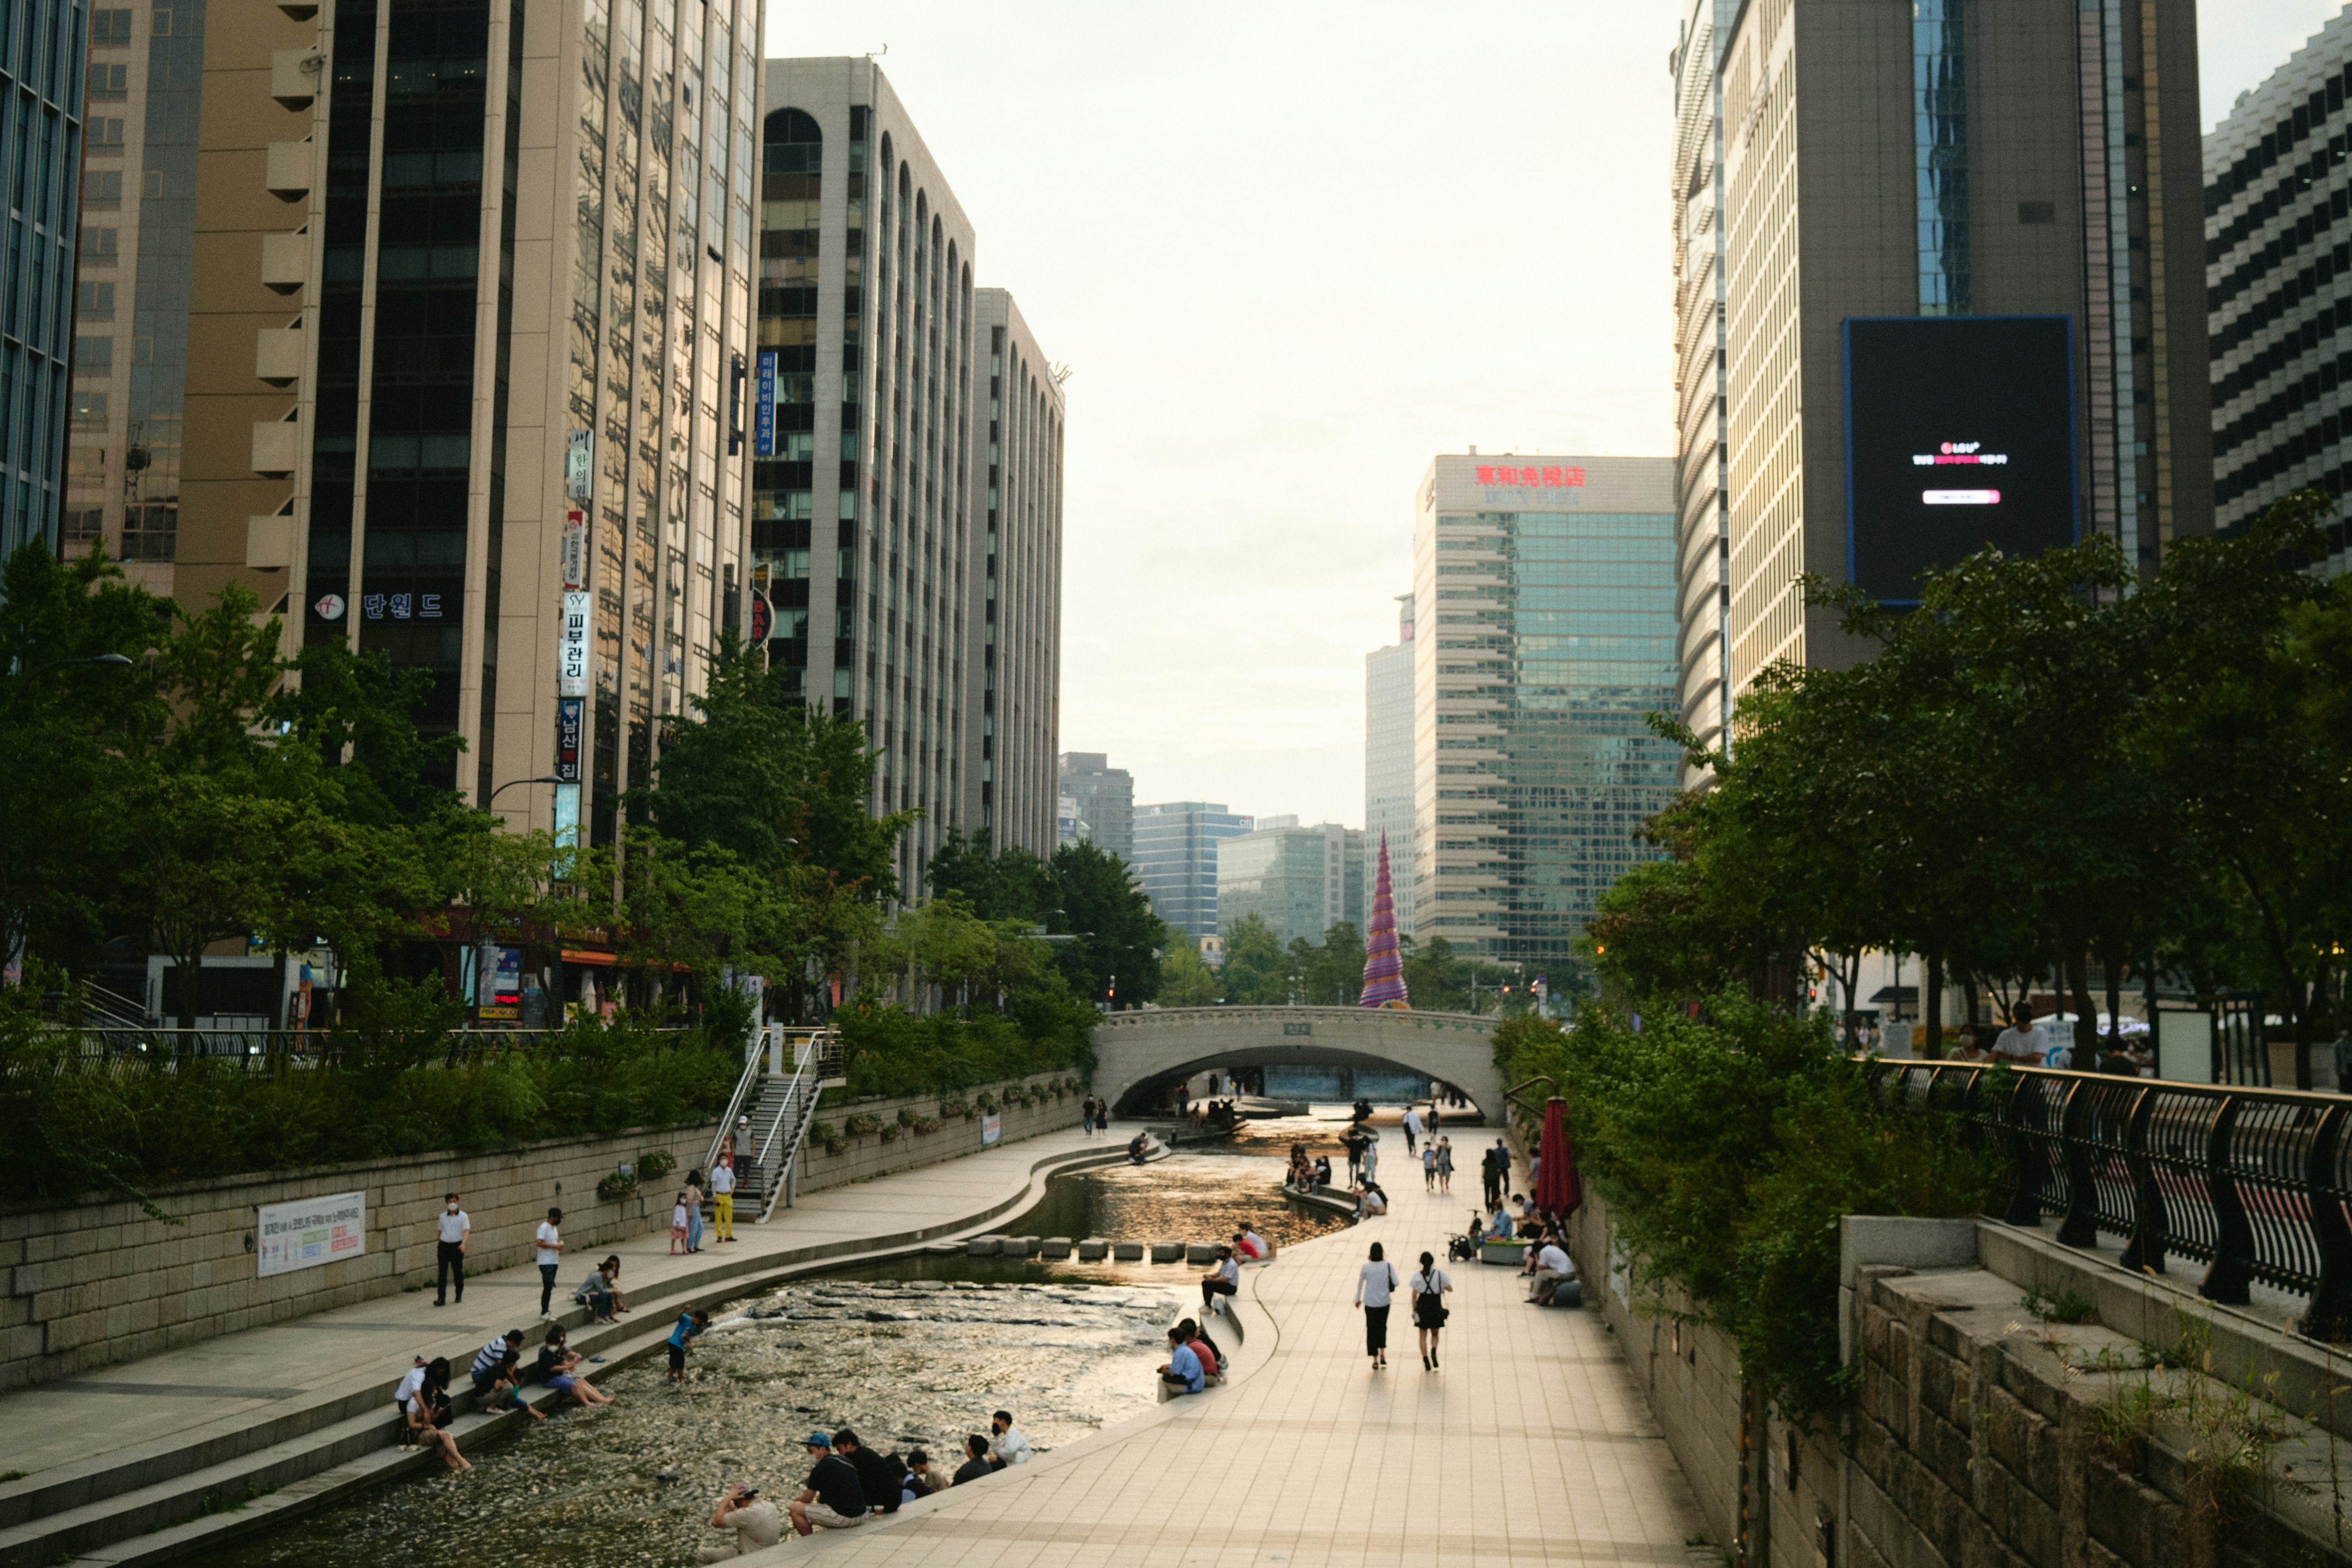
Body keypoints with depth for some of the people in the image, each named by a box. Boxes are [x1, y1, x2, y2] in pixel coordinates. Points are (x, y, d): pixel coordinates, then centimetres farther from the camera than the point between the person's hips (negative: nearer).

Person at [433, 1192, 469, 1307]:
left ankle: (459, 1296, 24)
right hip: (444, 1246, 2)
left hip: (457, 1246, -2)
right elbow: (440, 1231, 17)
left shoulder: (463, 1216, -1)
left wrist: (463, 1243, -24)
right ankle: (441, 1298, -11)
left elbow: (466, 1230, -9)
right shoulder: (443, 1217, 9)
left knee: (458, 1272, 7)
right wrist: (438, 1247, 16)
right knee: (442, 1272, -7)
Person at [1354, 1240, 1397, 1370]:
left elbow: (1360, 1284, 5)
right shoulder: (1389, 1266, -9)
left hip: (1370, 1303, -1)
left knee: (1371, 1330, 8)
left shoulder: (1366, 1267, -7)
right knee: (1382, 1327, 22)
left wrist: (1358, 1299, 19)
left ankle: (1375, 1361, 7)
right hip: (1384, 1302, 1)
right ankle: (1383, 1354, 15)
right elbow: (1396, 1283, -6)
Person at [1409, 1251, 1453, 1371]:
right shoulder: (1440, 1274, -4)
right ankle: (1434, 1351, -13)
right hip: (1436, 1306, 0)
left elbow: (1415, 1295, -5)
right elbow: (1450, 1288, -3)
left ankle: (1426, 1361, 0)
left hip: (1422, 1306, 0)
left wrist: (1414, 1311, 2)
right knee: (1435, 1334, 16)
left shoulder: (1418, 1277, -4)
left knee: (1423, 1335, 8)